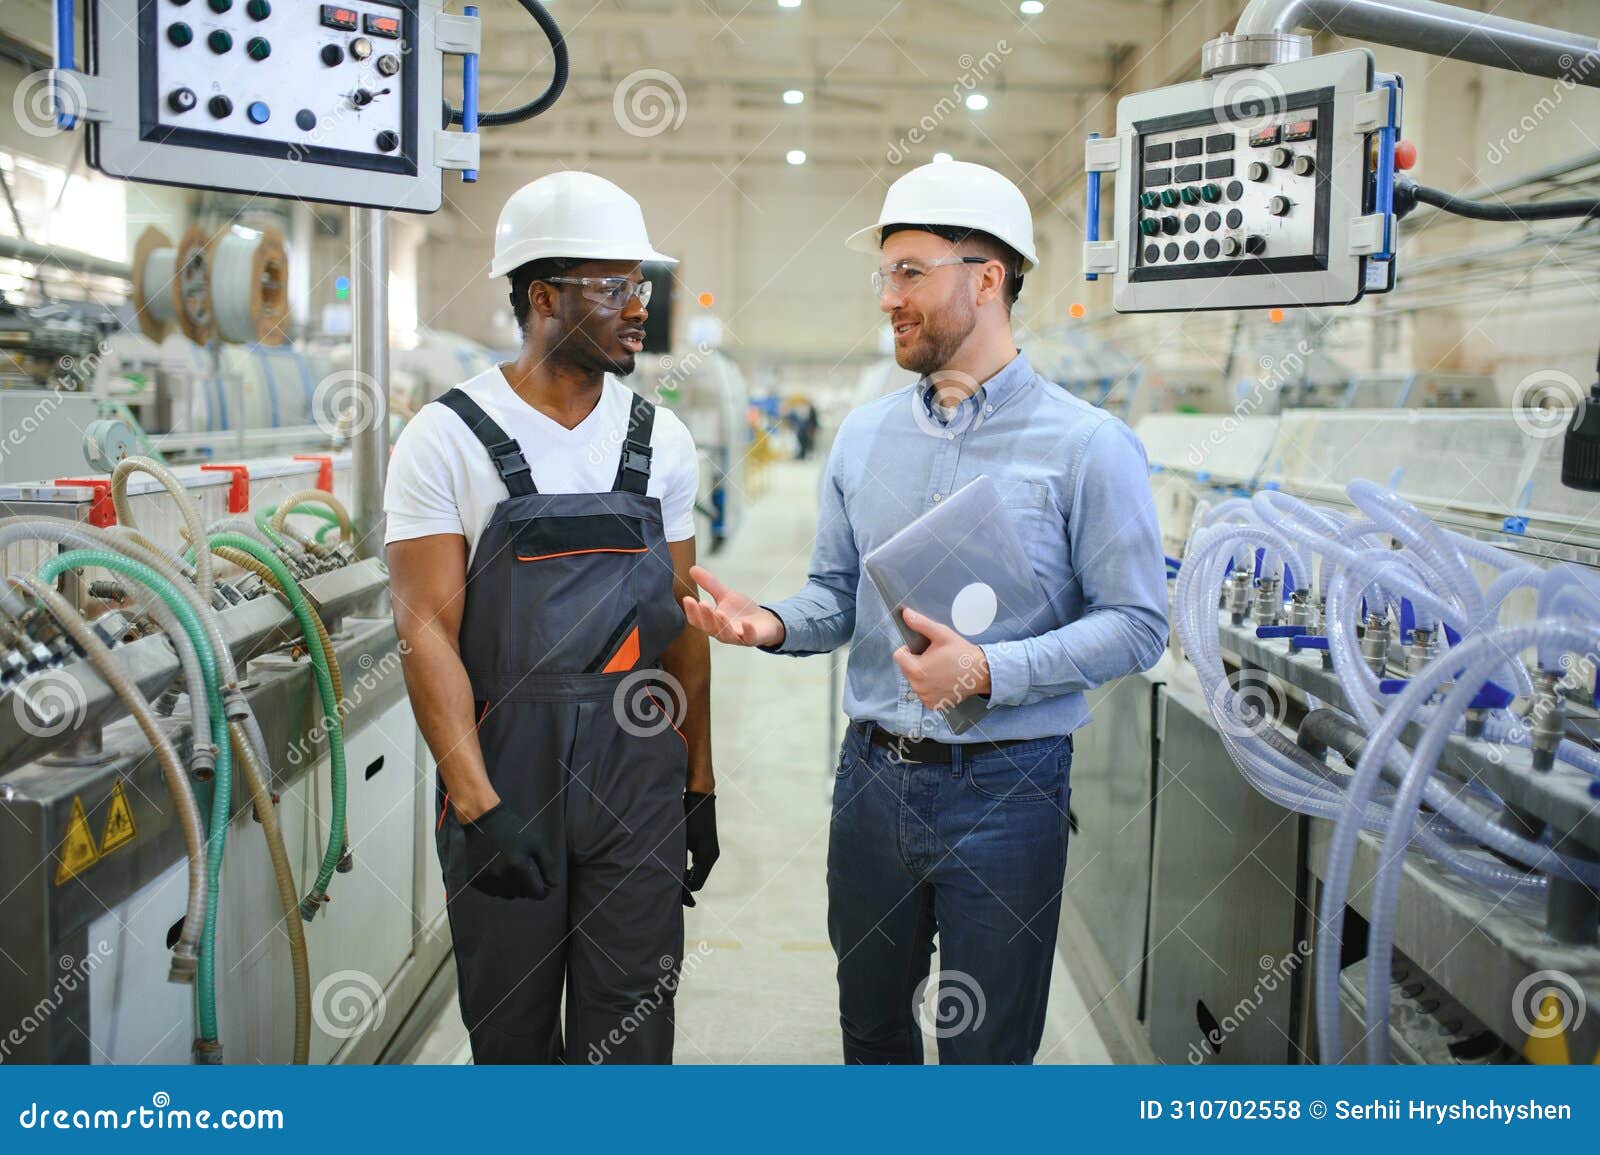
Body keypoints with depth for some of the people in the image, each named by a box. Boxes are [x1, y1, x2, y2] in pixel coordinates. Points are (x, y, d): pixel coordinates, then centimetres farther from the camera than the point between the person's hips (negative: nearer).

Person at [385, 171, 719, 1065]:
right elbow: (428, 629, -11)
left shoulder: (661, 440, 6)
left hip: (639, 781, 3)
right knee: (511, 1031, 13)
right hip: (500, 778, -2)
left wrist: (700, 785, 10)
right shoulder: (449, 438, -7)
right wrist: (478, 803, -18)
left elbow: (682, 623, 10)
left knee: (630, 1034, 7)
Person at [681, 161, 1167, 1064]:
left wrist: (988, 672, -23)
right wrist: (775, 625, -11)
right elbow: (837, 595, 10)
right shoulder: (866, 435, 6)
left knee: (987, 1049, 10)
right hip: (875, 775, 5)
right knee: (871, 1024, 21)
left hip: (1003, 786, -4)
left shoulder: (1088, 444, -9)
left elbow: (1136, 624, -12)